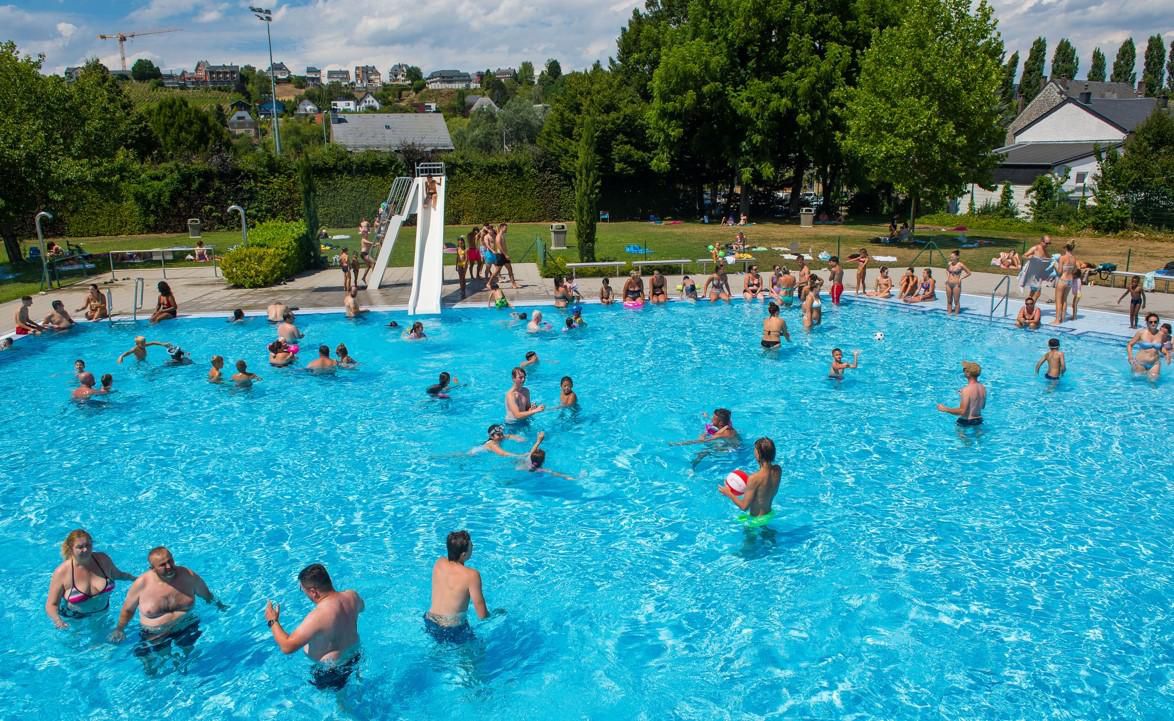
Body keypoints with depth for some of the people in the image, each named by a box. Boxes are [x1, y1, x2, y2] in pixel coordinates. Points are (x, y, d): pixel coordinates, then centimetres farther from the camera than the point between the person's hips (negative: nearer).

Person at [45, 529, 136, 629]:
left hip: (101, 613, 3)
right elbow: (51, 604, -21)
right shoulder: (62, 572, -25)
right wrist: (57, 620, -37)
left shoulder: (102, 560, -15)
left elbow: (117, 574, 9)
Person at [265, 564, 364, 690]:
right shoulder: (352, 595, -18)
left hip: (331, 669, -6)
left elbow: (287, 646, -33)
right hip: (354, 655, 6)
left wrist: (272, 621, -19)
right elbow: (361, 607, 7)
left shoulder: (317, 617, -39)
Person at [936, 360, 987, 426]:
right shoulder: (983, 388, -4)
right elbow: (983, 406, 12)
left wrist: (945, 409, -19)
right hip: (978, 420, 7)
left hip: (965, 421, -7)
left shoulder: (967, 390, -27)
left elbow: (962, 411, -28)